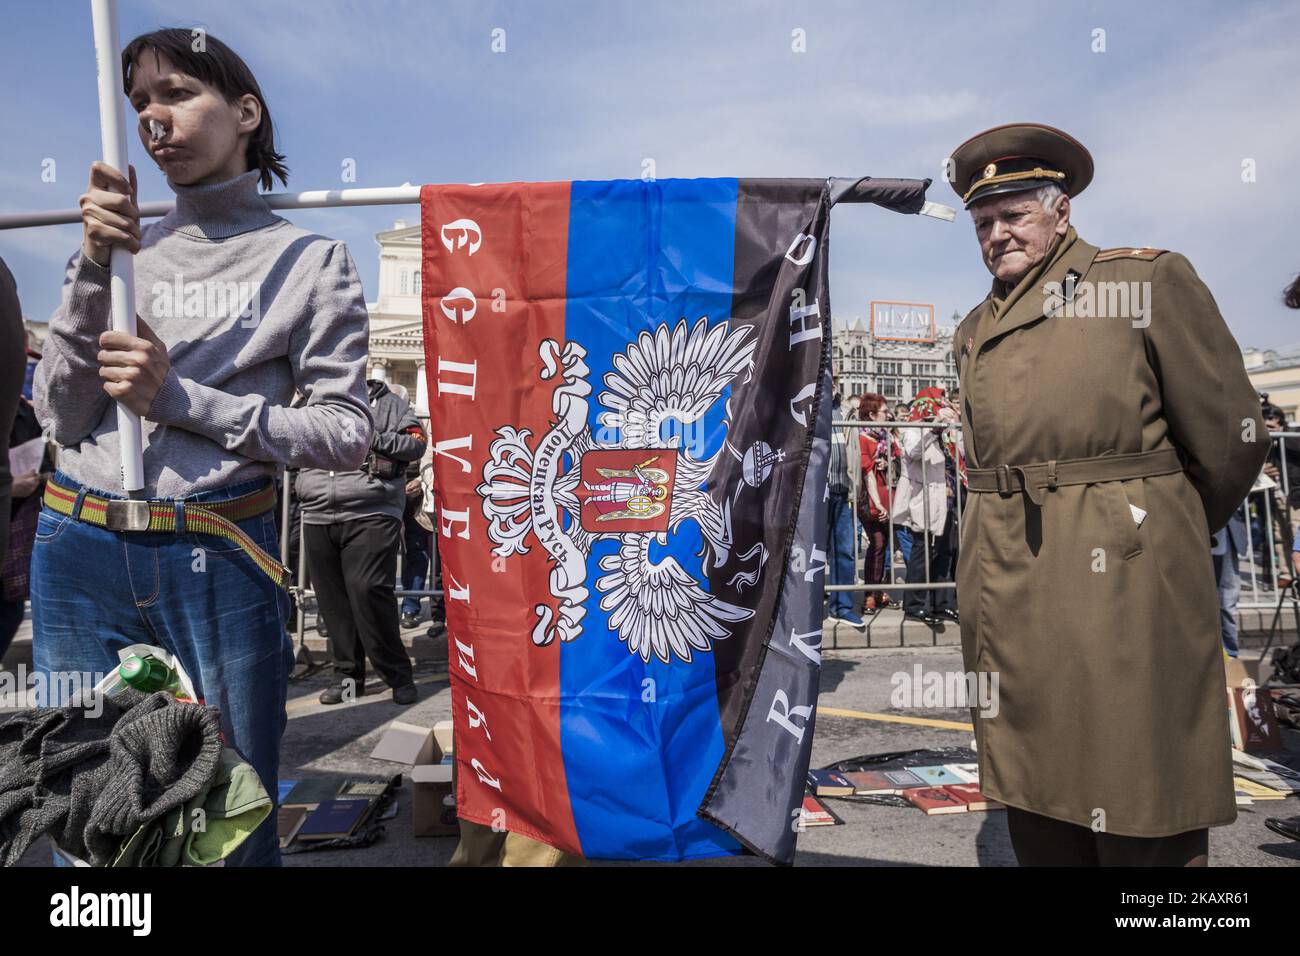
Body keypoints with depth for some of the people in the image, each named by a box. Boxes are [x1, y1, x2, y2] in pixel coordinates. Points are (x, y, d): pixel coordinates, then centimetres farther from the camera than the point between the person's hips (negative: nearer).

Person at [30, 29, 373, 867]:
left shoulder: (309, 261, -1)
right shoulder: (127, 247, 10)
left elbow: (347, 435, -7)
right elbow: (63, 417, 3)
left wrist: (181, 399, -15)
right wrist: (96, 268, -7)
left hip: (216, 560, -4)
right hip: (79, 554, 4)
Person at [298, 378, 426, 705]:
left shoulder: (388, 403, 12)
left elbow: (417, 443, 3)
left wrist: (376, 439, -10)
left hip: (370, 516, -4)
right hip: (318, 519, 5)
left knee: (369, 590, -15)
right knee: (332, 598, 4)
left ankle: (398, 675, -3)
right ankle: (348, 675, 16)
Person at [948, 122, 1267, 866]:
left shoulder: (1151, 281, -1)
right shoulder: (976, 329, 15)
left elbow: (1231, 438, -1)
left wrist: (1173, 537, 10)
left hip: (1124, 590, -5)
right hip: (1008, 602, 6)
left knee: (1143, 827, 3)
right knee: (1035, 816, 15)